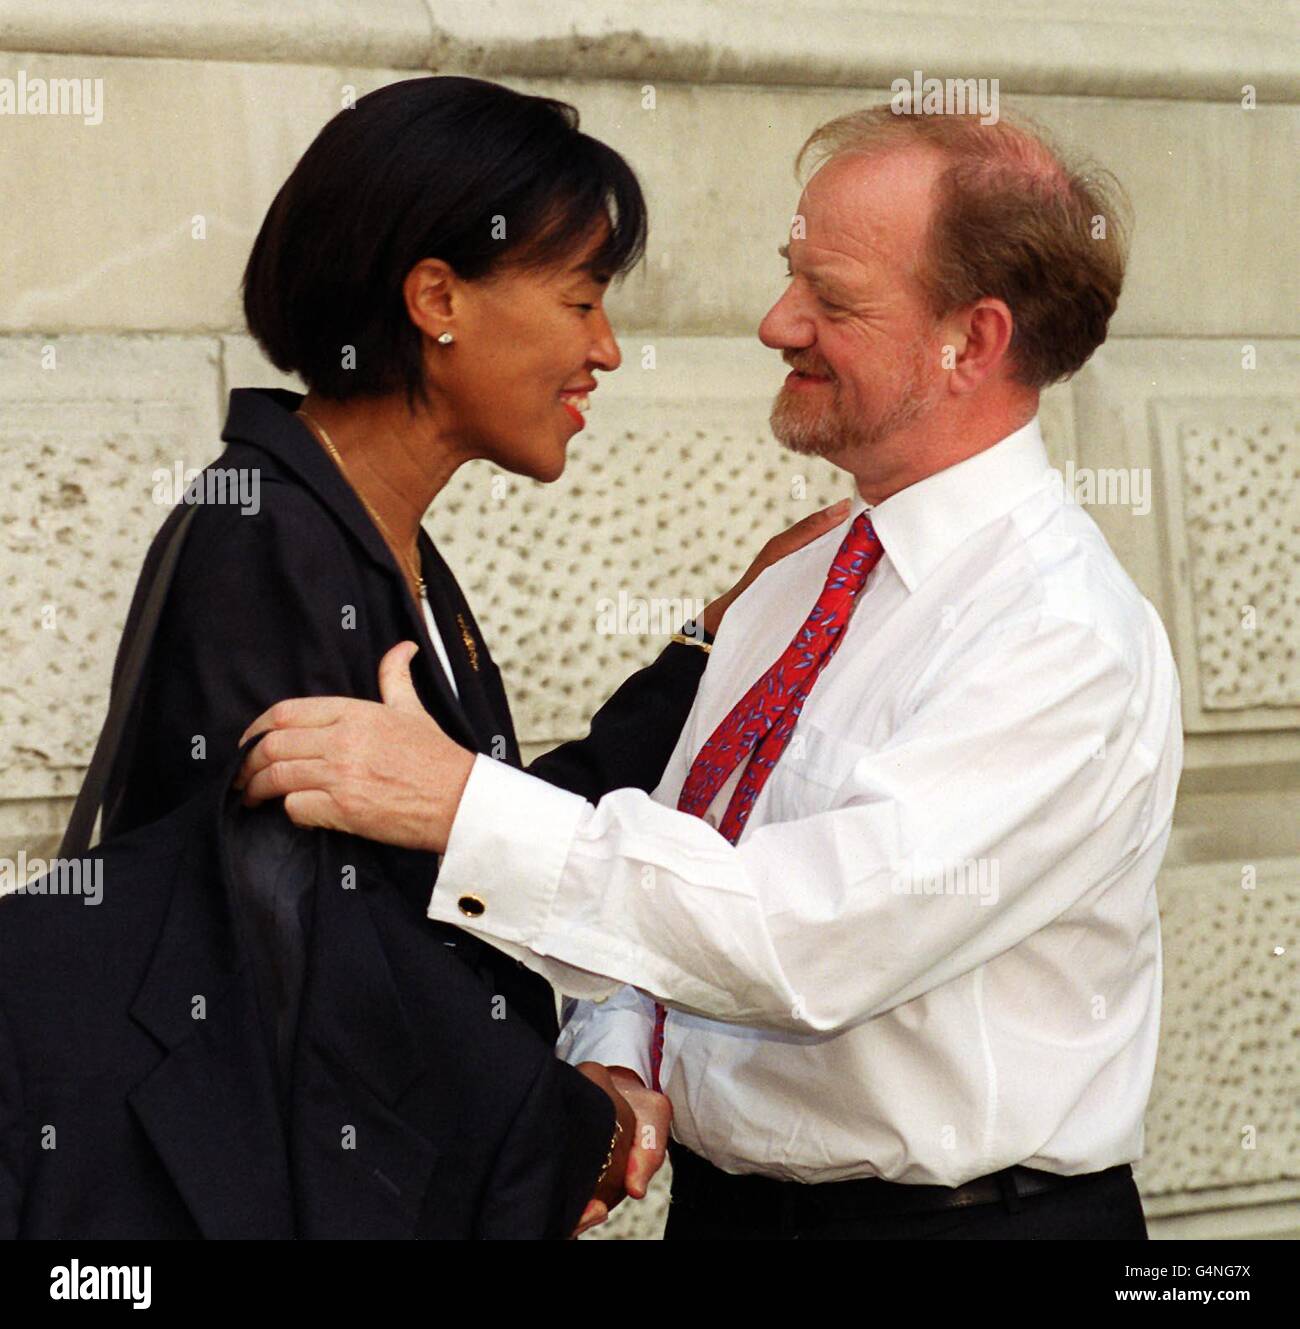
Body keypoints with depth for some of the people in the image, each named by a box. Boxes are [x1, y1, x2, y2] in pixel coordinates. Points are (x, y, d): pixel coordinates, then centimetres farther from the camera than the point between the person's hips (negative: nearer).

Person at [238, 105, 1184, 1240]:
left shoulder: (1072, 639, -20)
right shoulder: (788, 593, 6)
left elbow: (825, 931, -30)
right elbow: (667, 878, 11)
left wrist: (463, 804, -33)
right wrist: (614, 1069, -10)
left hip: (964, 1212, -7)